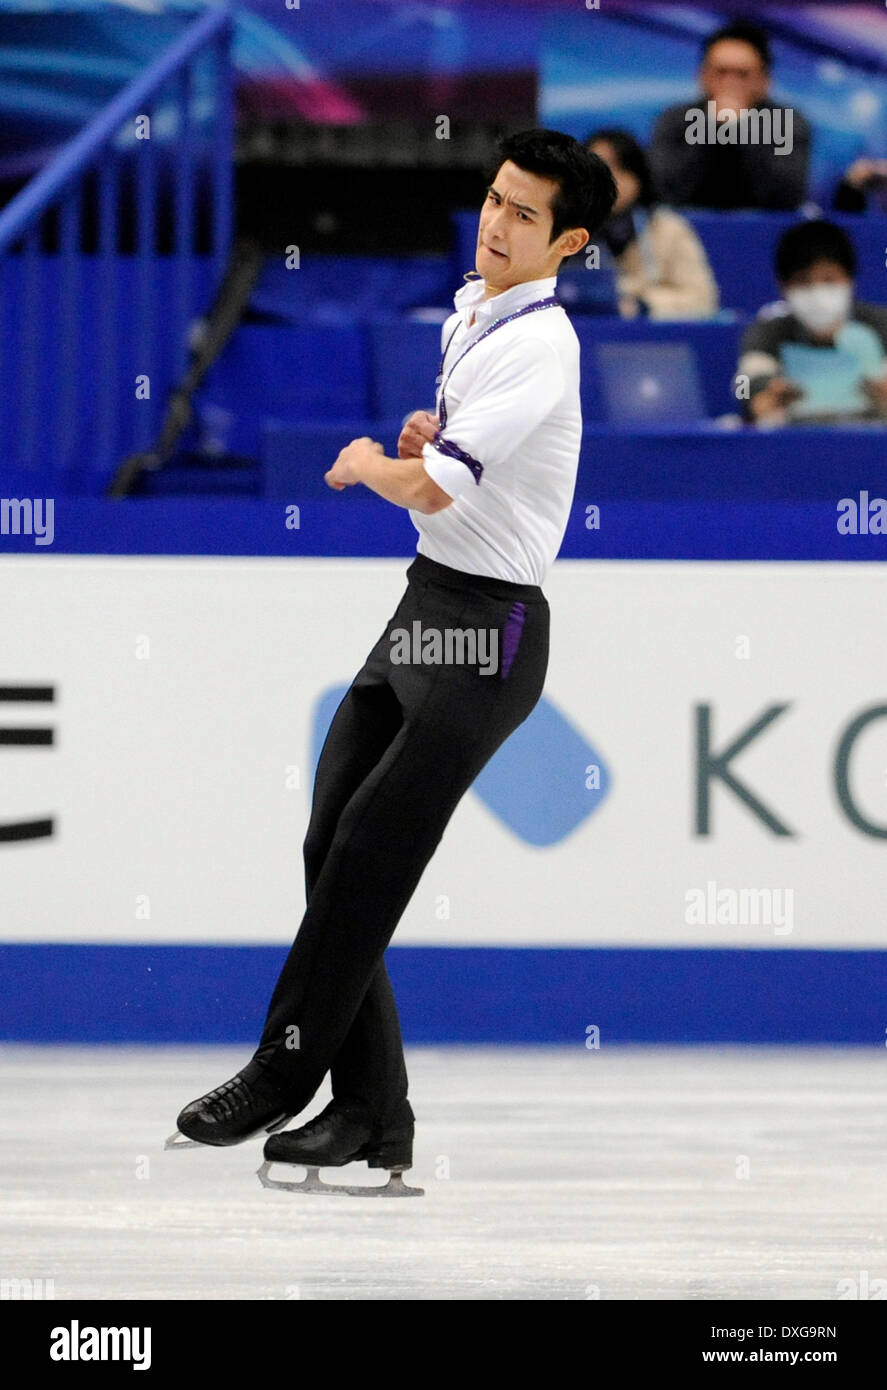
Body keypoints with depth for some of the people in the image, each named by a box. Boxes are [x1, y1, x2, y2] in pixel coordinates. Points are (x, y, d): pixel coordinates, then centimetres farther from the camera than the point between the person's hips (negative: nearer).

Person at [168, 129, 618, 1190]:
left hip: (488, 629, -9)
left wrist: (368, 464, -2)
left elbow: (432, 489, -24)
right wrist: (423, 435, 8)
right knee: (331, 850, 2)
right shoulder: (469, 308, 12)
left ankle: (283, 1075, 0)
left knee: (366, 858, -9)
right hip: (423, 605, 9)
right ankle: (370, 1113, 4)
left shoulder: (538, 348, -18)